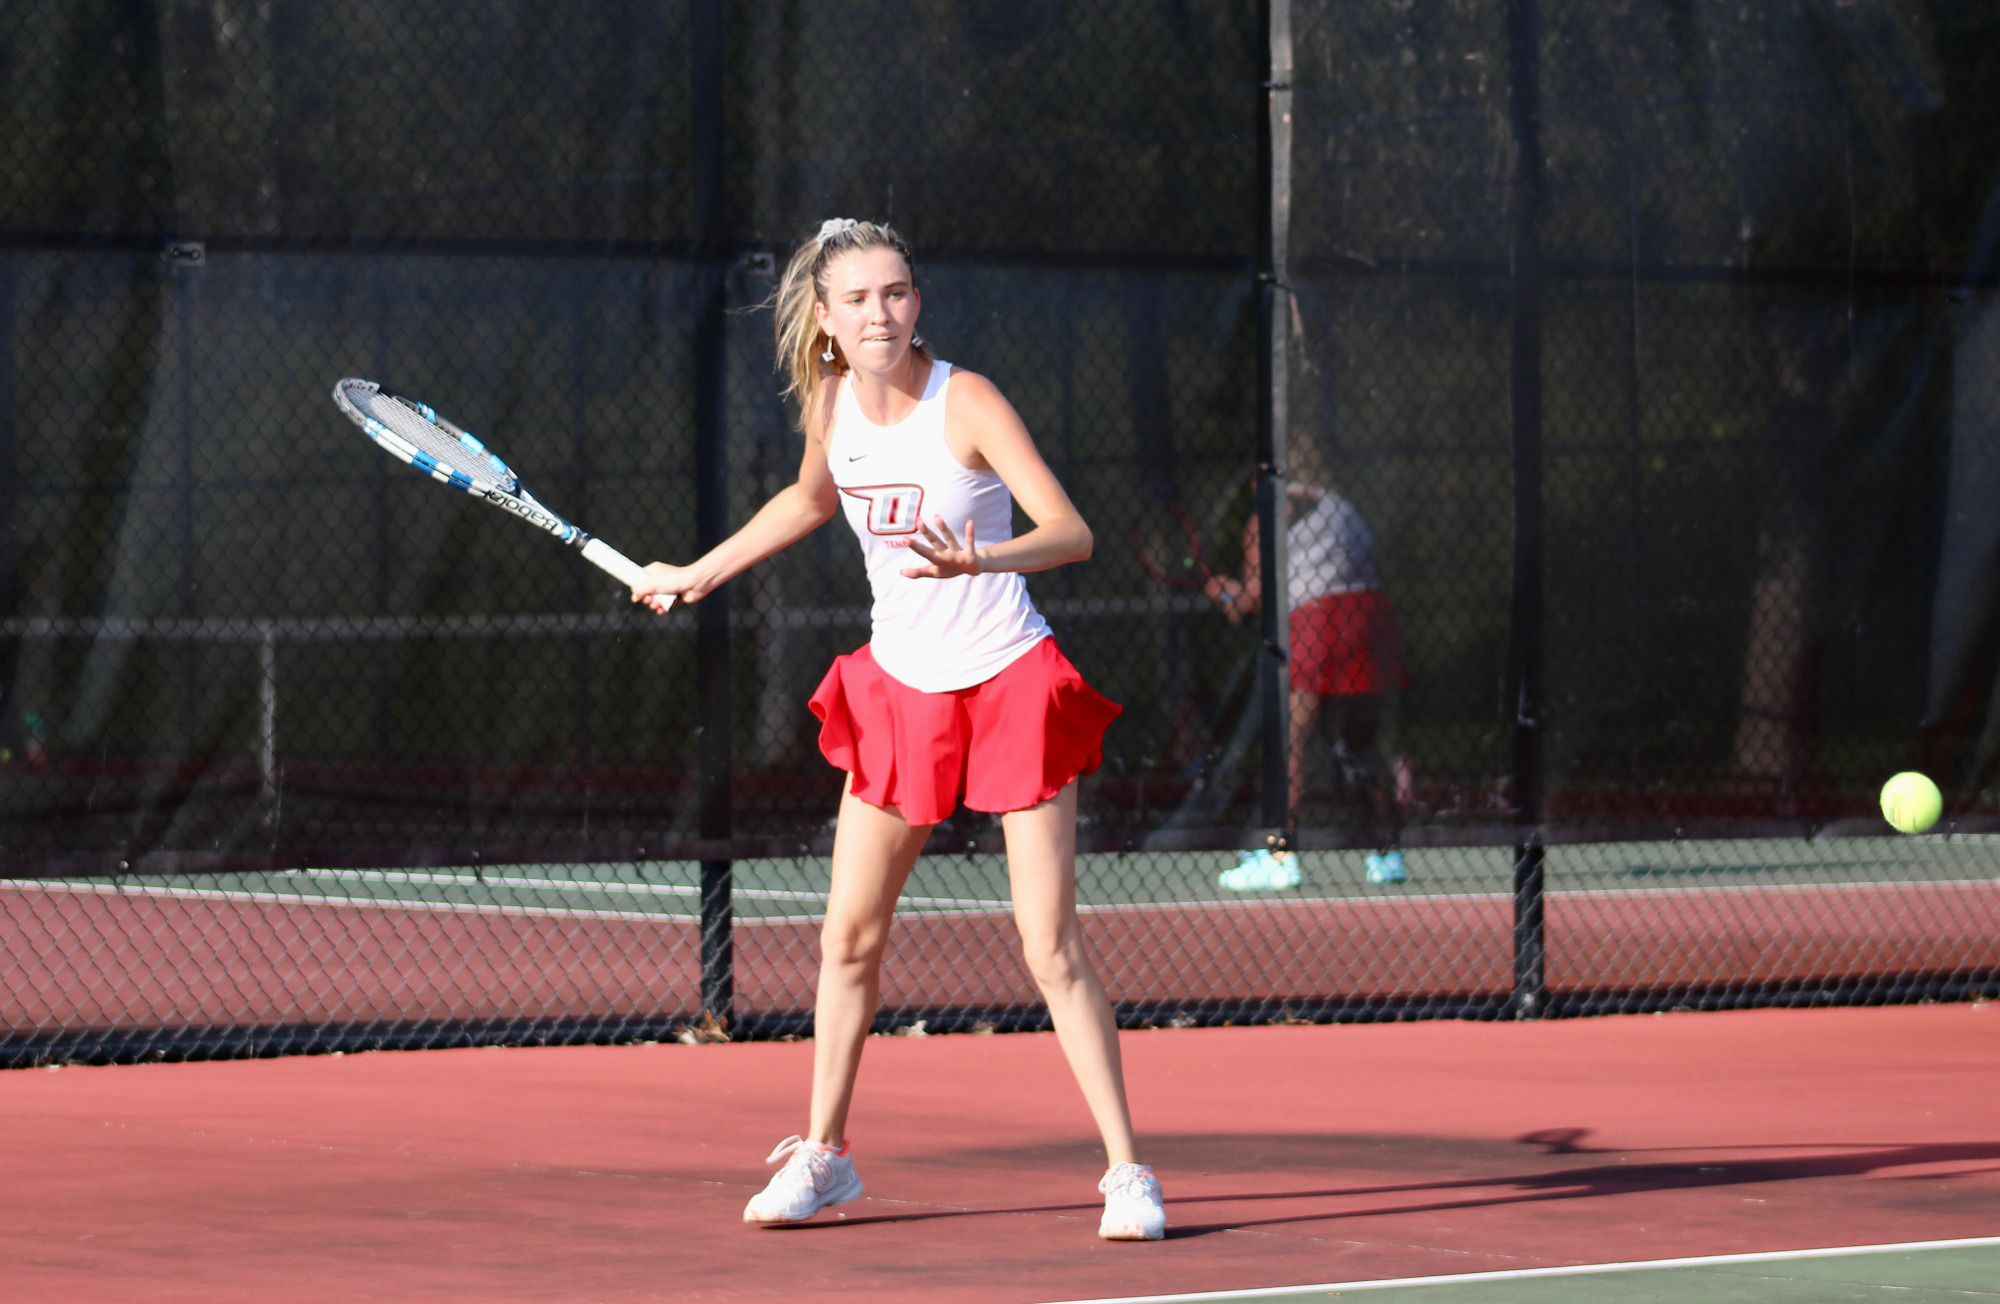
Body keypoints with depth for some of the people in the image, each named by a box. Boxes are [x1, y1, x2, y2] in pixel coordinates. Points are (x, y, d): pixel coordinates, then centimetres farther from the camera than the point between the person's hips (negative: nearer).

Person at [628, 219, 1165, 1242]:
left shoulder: (966, 401, -18)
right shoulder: (829, 398, -2)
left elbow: (1071, 533, -26)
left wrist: (977, 560, -44)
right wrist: (700, 573, 25)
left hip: (1009, 687, -5)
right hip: (900, 688, 5)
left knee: (1052, 949, -8)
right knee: (850, 938, 6)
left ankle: (1127, 1171, 0)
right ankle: (823, 1153, 22)